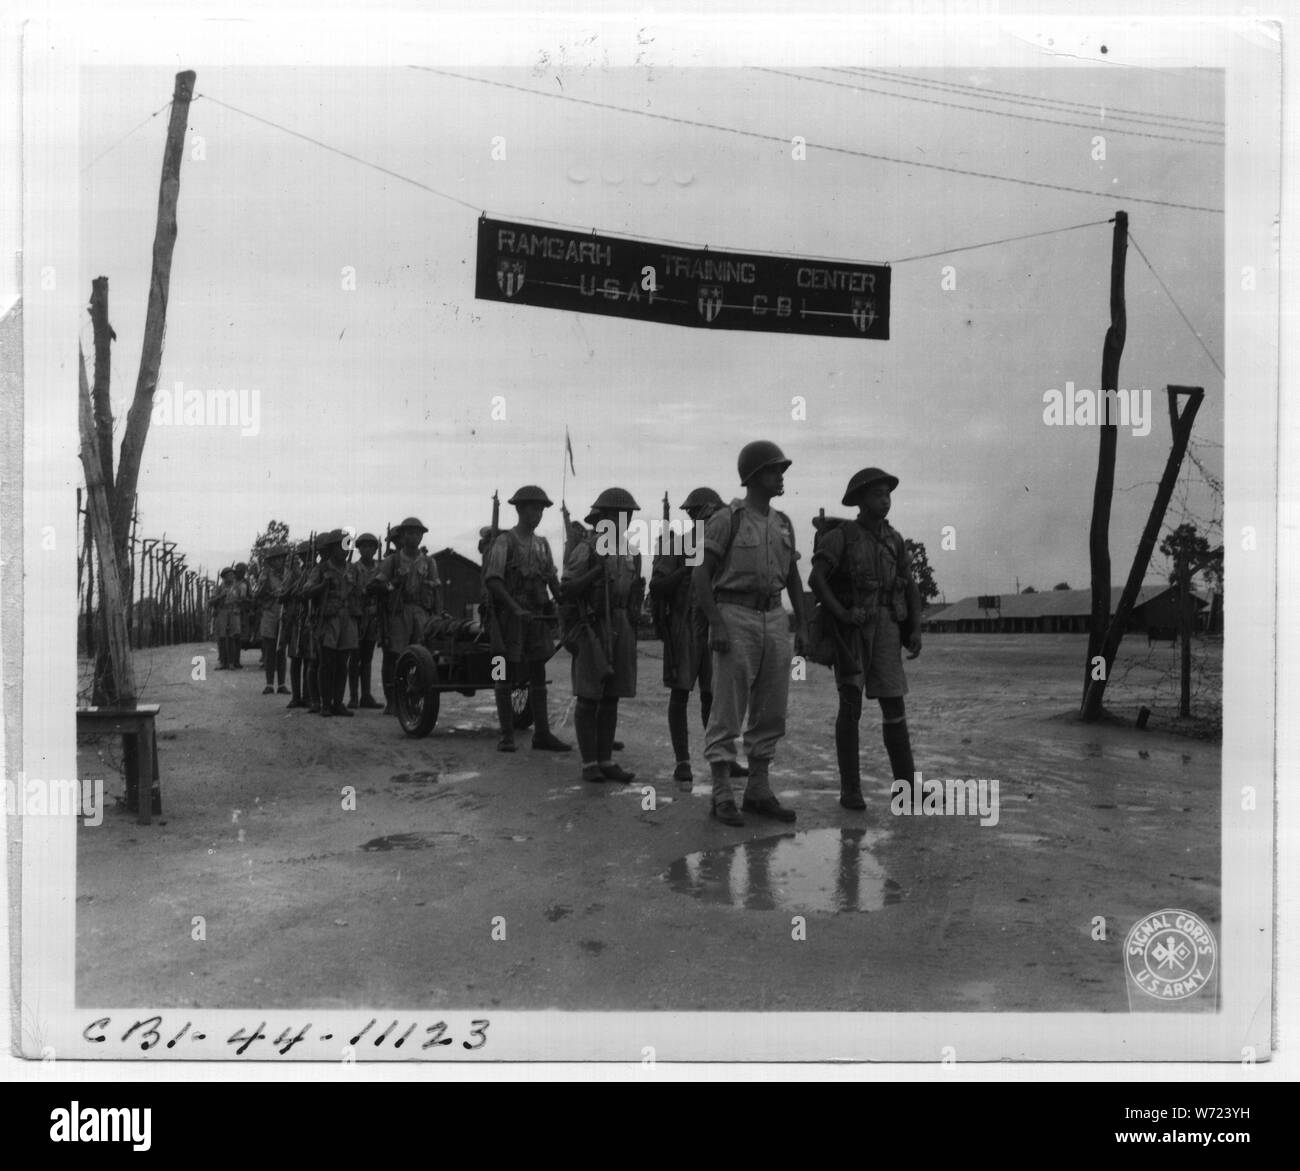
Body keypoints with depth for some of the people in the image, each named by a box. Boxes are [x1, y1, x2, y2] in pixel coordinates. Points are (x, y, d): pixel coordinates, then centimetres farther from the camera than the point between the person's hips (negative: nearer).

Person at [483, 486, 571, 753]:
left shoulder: (542, 544, 12)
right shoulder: (504, 541, -7)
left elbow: (552, 580, 9)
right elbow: (492, 580, -15)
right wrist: (516, 608, -25)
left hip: (536, 616, 6)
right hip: (508, 616, -6)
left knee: (538, 675, 5)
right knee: (506, 675, 1)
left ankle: (542, 733, 10)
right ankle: (507, 736, 7)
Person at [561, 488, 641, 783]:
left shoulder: (629, 551, 11)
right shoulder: (585, 549, -9)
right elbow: (566, 591, -11)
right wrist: (597, 571, -22)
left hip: (621, 628, 6)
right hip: (591, 627, -6)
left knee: (611, 698, 7)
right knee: (588, 698, -3)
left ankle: (606, 762, 11)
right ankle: (589, 764, 3)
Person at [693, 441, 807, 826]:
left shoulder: (782, 523, 13)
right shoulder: (726, 519, -6)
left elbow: (793, 578, 18)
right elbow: (701, 575, -9)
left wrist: (802, 627, 10)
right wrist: (716, 626, -18)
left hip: (774, 620, 6)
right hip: (735, 618, -6)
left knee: (771, 710, 6)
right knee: (728, 711, -4)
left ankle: (759, 792, 15)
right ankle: (722, 797, 2)